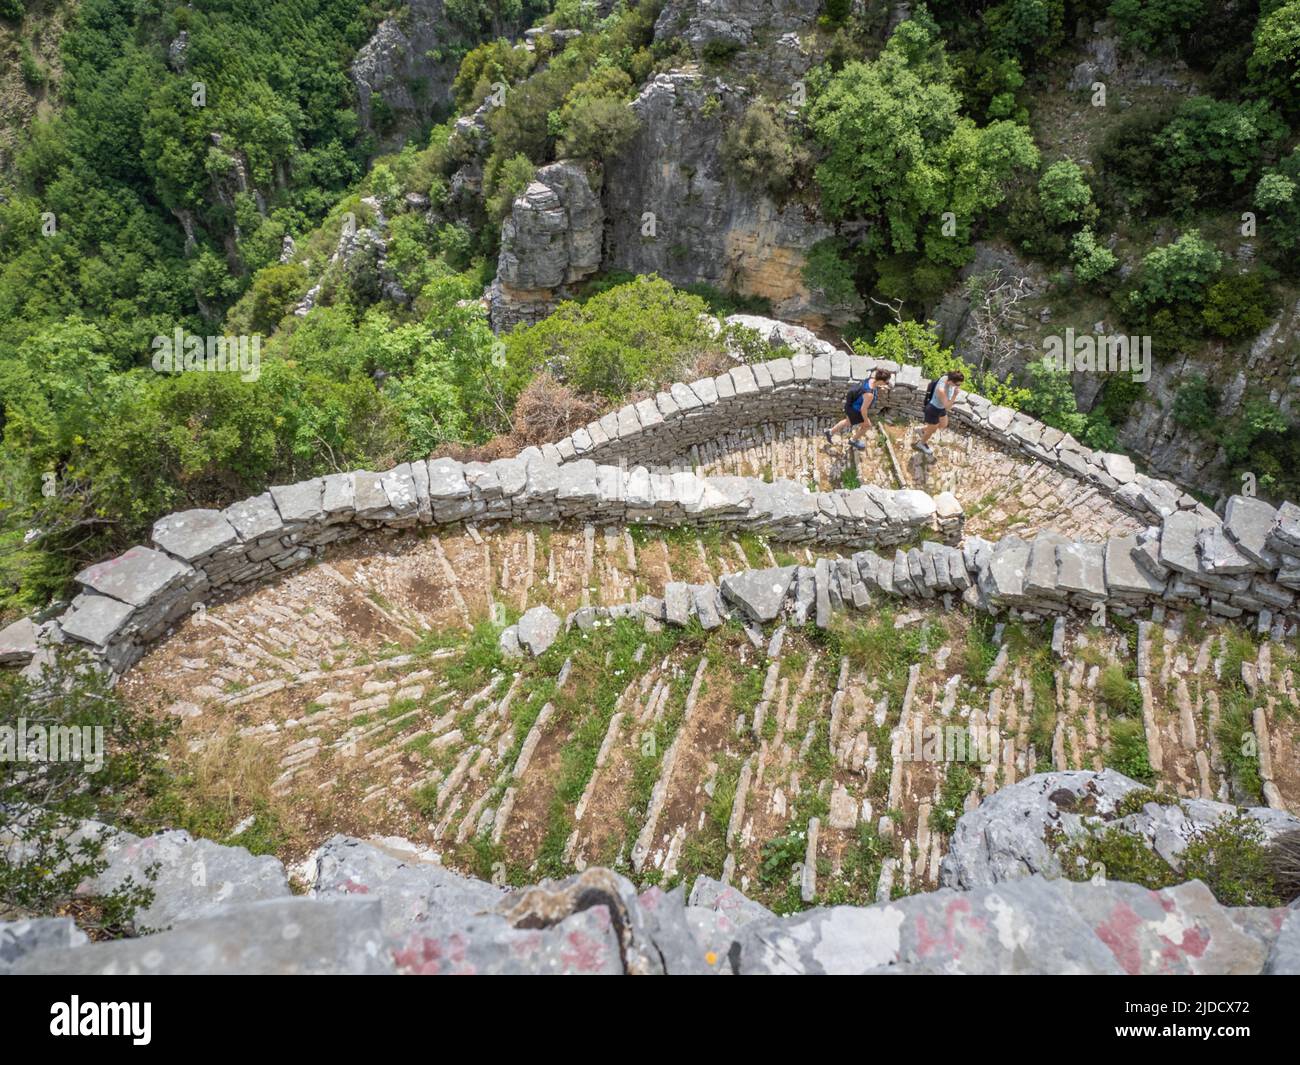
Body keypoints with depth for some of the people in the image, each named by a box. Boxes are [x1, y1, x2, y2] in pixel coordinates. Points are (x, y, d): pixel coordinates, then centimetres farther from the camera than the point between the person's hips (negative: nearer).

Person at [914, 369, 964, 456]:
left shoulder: (947, 377, -18)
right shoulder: (941, 390, -43)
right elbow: (947, 407, -34)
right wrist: (955, 394, -46)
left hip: (940, 407, 8)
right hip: (933, 410, -8)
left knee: (943, 425, 30)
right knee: (932, 430, 22)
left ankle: (923, 431, 54)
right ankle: (922, 444, 52)